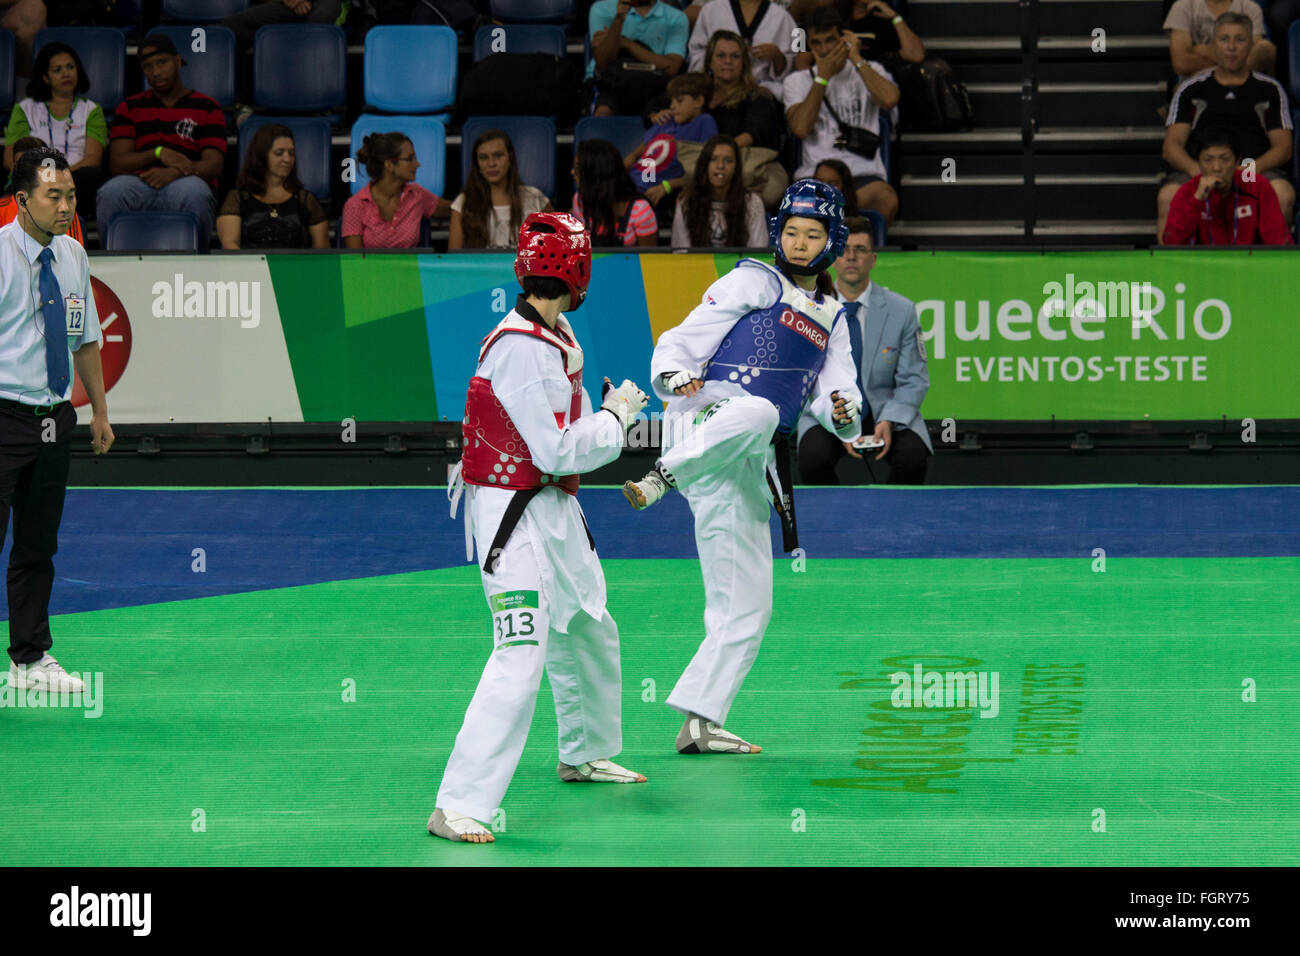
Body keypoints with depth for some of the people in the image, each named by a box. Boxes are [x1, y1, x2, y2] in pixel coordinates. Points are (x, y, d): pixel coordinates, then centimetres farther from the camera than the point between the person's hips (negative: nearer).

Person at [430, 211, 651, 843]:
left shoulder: (554, 335, 7)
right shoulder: (521, 350, -24)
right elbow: (560, 452, -23)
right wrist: (616, 415, -9)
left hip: (553, 512, 10)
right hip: (514, 518, -10)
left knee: (589, 633, 26)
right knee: (522, 656, -19)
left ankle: (584, 755, 49)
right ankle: (458, 807, -22)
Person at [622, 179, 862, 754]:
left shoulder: (832, 319, 26)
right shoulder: (754, 282, 9)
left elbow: (837, 393, 14)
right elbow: (679, 346, 3)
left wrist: (843, 412, -10)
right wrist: (675, 376, -20)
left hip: (749, 468, 6)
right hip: (704, 421, -6)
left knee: (746, 609, 2)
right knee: (756, 410, -42)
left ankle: (700, 722, 4)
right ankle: (662, 476, -58)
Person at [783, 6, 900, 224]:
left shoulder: (869, 71, 15)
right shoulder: (797, 81, 15)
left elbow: (890, 99, -10)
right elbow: (800, 128, -4)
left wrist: (856, 59, -3)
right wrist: (823, 76, -1)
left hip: (863, 173, 0)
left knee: (887, 201, -35)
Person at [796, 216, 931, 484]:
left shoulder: (902, 310, -2)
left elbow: (914, 380, 0)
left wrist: (888, 422, -18)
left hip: (886, 412, 0)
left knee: (913, 459, -30)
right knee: (813, 459, -31)